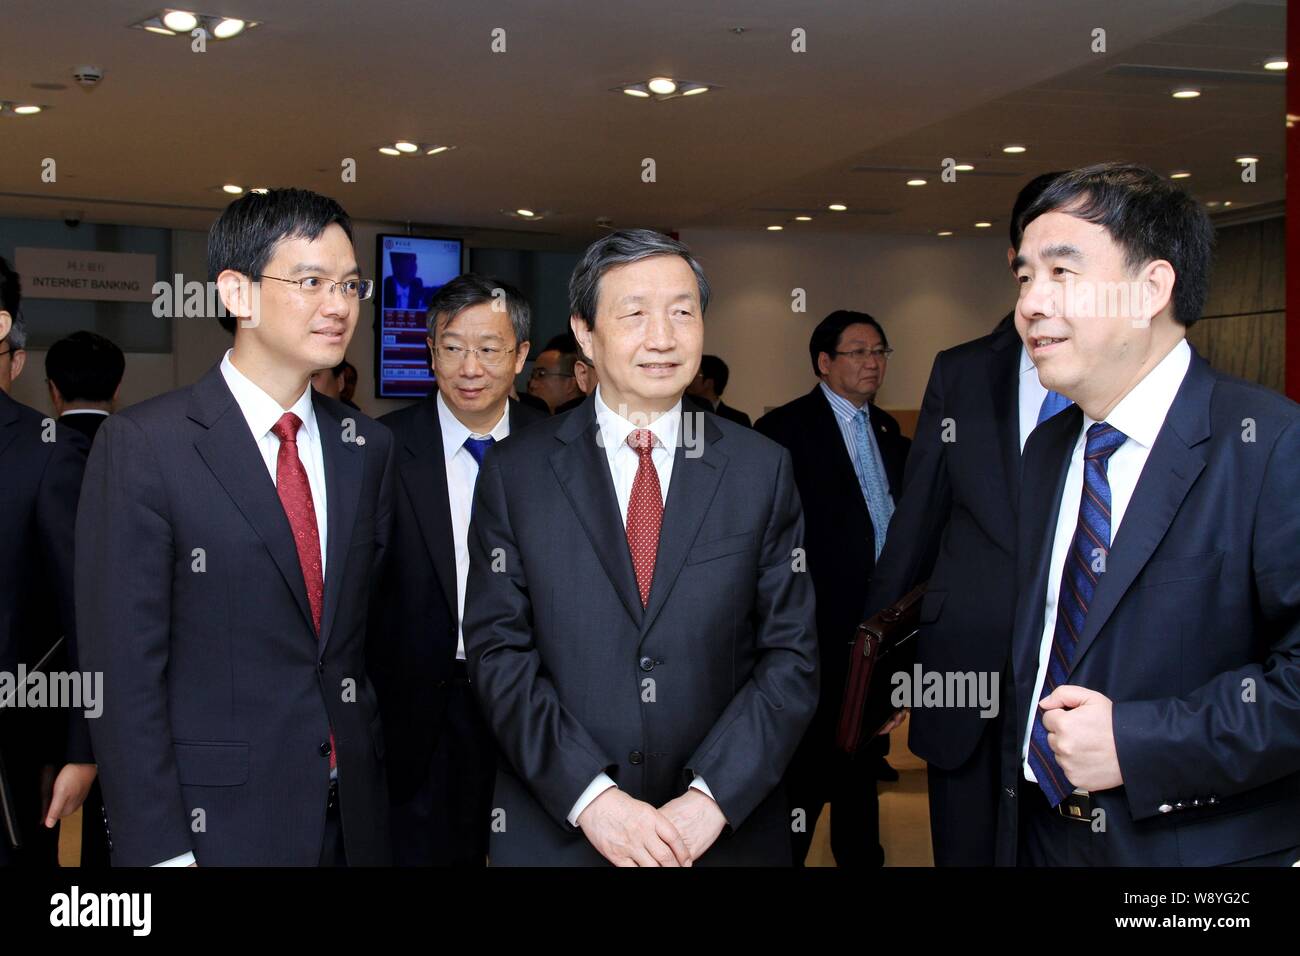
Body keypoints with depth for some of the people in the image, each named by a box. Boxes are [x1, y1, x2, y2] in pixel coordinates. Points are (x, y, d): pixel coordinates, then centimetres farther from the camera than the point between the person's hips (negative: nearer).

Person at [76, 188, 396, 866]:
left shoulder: (367, 447, 6)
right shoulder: (142, 445, -10)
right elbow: (123, 667, -12)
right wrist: (158, 849, -14)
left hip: (356, 811, 5)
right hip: (215, 821, -4)